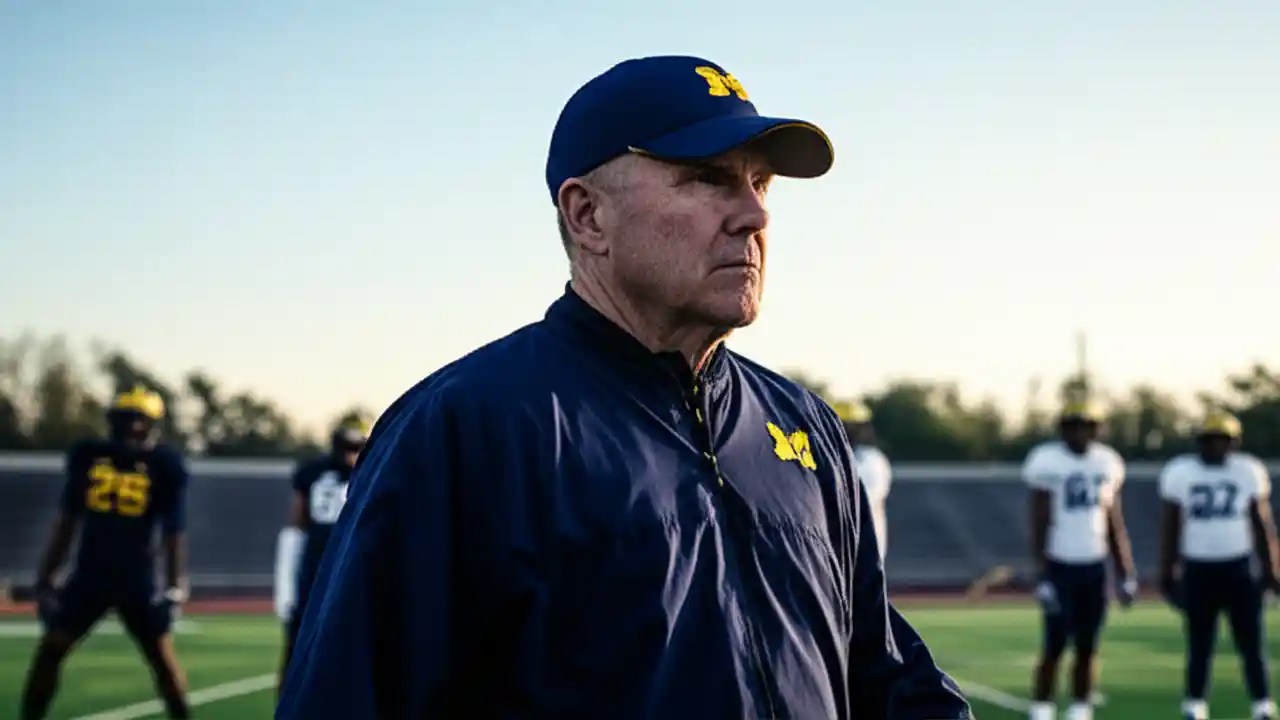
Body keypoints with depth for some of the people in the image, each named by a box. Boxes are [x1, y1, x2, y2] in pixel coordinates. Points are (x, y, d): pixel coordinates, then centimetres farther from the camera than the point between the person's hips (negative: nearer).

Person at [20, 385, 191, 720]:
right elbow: (66, 522, 9)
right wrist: (44, 578, 8)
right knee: (50, 649, 1)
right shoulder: (89, 455, 1)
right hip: (90, 573, 3)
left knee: (162, 656, 0)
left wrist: (175, 588, -10)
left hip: (137, 577, -3)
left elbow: (172, 534, -4)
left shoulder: (163, 465, -6)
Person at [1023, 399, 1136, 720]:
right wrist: (1041, 577, -14)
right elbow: (1039, 525, -9)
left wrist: (1127, 575, 11)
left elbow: (1115, 526, 13)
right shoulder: (1047, 462, -8)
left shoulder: (1106, 462, 7)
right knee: (1054, 647, -4)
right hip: (1060, 566, -4)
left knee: (1087, 648, 6)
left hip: (1095, 567, 5)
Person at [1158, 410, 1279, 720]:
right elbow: (1169, 527, 5)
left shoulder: (1249, 472, 2)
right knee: (1199, 643, 6)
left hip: (1238, 567, 0)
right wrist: (1167, 573, 6)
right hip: (1198, 569, 0)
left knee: (1251, 641, 2)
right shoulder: (1179, 473, 0)